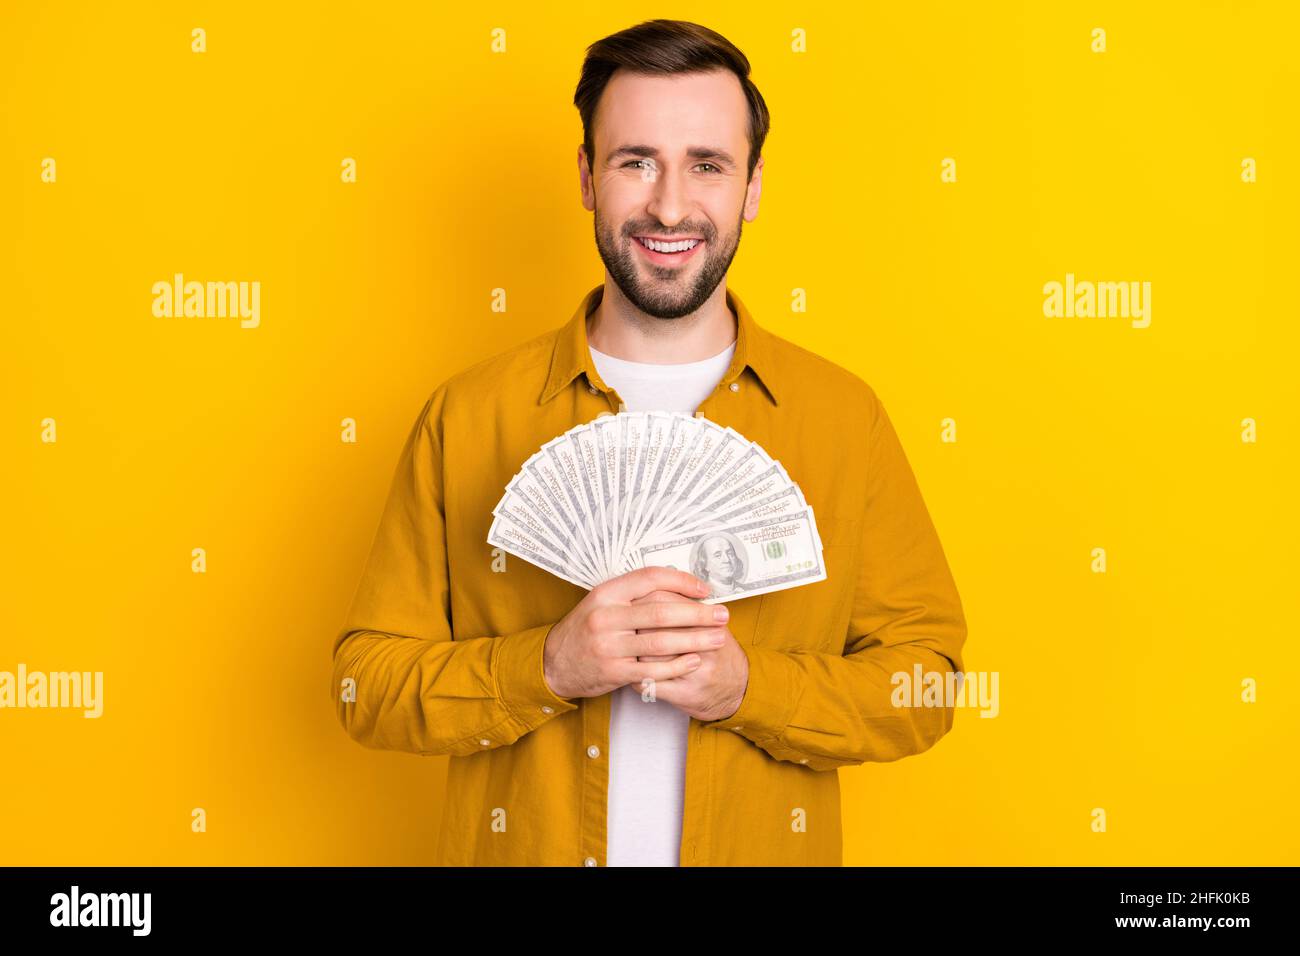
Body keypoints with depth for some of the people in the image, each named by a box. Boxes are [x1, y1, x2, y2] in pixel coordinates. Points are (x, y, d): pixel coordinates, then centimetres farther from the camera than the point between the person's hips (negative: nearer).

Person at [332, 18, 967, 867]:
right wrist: (547, 667, -22)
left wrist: (748, 684, -20)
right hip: (516, 845, 0)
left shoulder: (846, 416, -6)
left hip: (765, 845, 1)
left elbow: (926, 684, -5)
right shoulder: (465, 417, -7)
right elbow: (367, 683, -6)